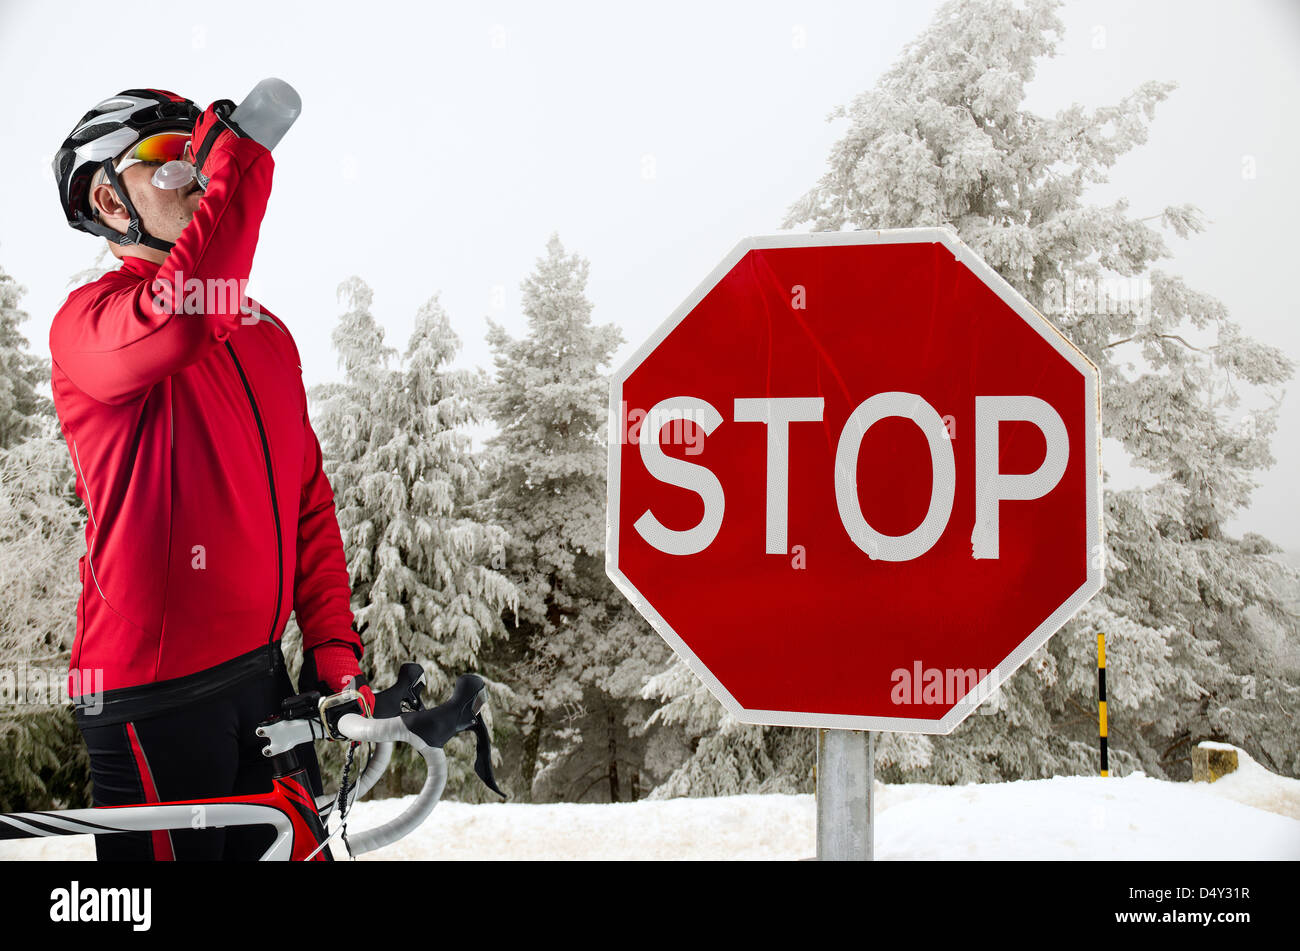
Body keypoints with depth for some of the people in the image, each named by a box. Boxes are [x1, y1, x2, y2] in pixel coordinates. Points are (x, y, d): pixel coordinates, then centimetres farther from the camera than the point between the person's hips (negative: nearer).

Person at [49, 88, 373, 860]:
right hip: (151, 696, -7)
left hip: (263, 677, 7)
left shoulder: (266, 331, 13)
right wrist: (241, 159, -27)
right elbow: (173, 325, -34)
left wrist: (332, 644, 8)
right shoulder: (89, 320, -9)